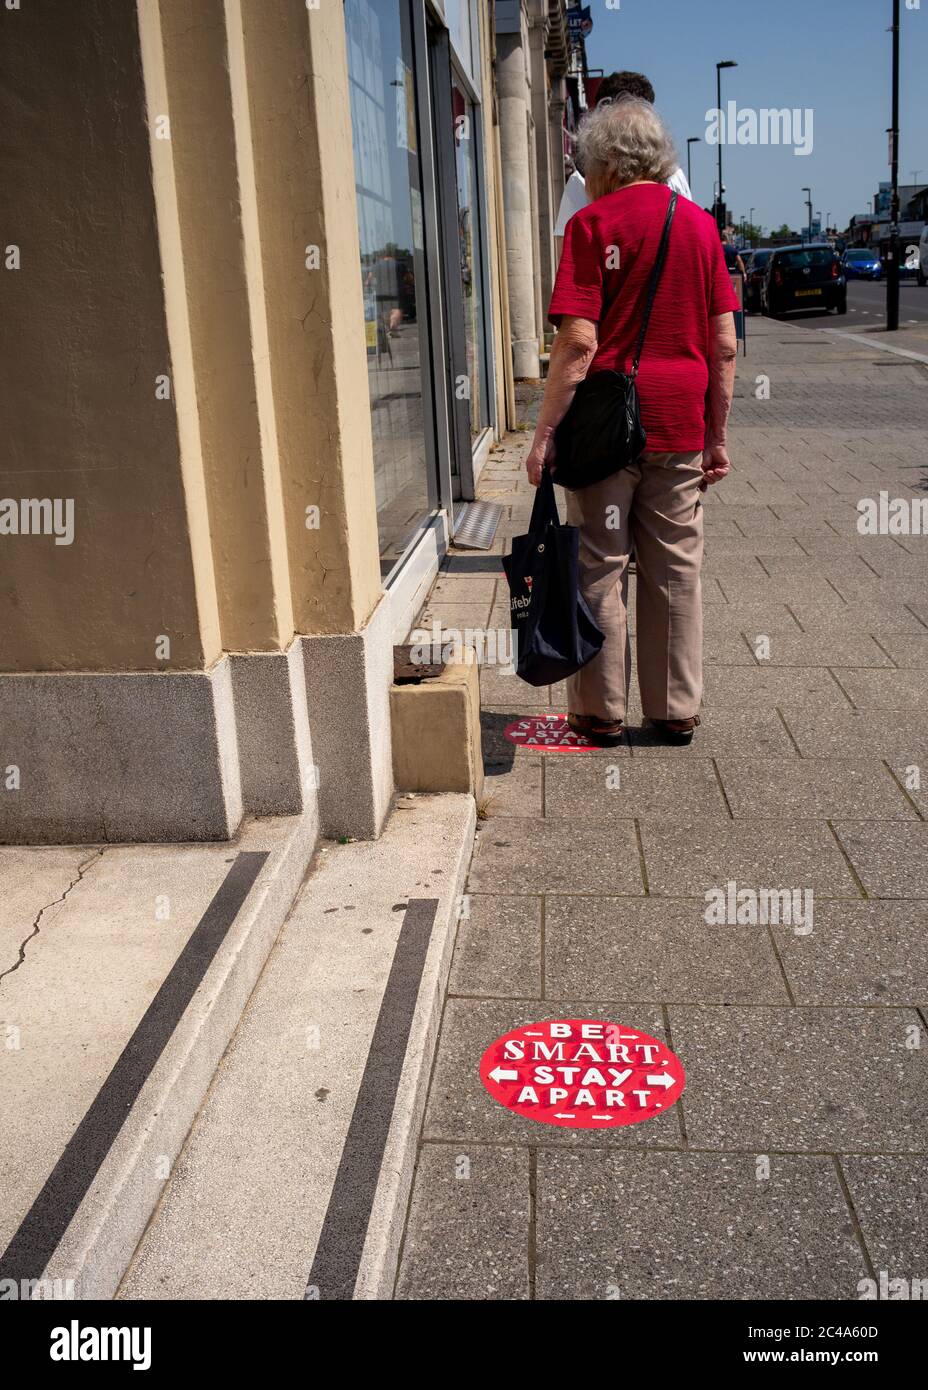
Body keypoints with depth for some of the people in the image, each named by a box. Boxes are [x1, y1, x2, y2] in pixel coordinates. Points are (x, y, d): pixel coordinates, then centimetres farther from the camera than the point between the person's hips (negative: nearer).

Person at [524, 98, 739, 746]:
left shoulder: (593, 223, -5)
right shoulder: (701, 224, 8)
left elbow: (579, 342, -14)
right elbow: (725, 345, 6)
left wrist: (544, 435, -10)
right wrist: (718, 437, 12)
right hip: (680, 427, 4)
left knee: (601, 568, 6)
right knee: (676, 570, 11)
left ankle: (602, 712, 13)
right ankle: (678, 710, 19)